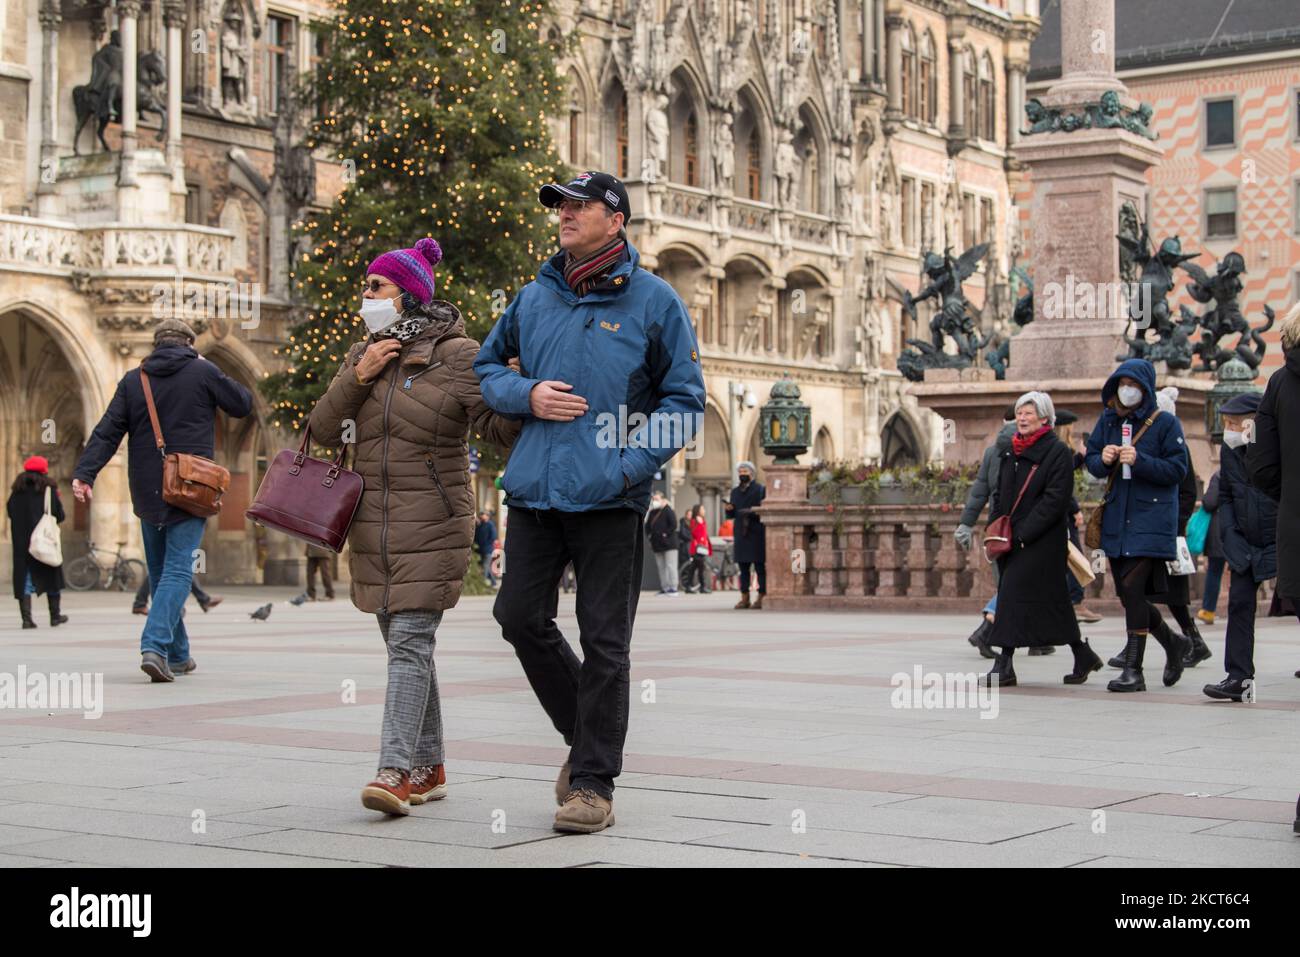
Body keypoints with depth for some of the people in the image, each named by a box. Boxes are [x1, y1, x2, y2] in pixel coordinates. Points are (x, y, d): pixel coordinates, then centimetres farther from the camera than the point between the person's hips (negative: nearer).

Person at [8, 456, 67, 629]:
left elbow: (11, 513, 8)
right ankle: (55, 616, 18)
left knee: (24, 579, 3)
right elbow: (60, 516, -5)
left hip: (21, 542, 2)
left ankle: (26, 618, -5)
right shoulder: (48, 489, -6)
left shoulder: (17, 490, 4)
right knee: (51, 578, 11)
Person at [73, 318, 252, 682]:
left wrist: (85, 472, -7)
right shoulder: (203, 372, -2)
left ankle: (177, 654, 21)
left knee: (160, 571, 15)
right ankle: (155, 645, -24)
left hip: (147, 492, 4)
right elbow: (243, 404, 8)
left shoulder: (133, 380, 7)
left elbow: (107, 431, -1)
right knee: (178, 569, -6)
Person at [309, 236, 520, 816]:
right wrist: (358, 378, -7)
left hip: (432, 527, -6)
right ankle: (428, 769, 19)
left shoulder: (456, 355, -6)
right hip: (372, 525, 6)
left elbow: (500, 423, -13)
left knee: (410, 643, -14)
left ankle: (396, 773, -20)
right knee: (405, 647, 11)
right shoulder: (363, 355, 11)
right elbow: (323, 432, 7)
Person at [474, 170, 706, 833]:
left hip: (609, 499, -4)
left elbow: (685, 399, 1)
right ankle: (583, 733, 26)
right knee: (519, 615, 4)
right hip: (534, 488, 5)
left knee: (603, 640, -1)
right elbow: (487, 367, 21)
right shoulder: (534, 297, 12)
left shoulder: (654, 300, 0)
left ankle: (593, 783, 7)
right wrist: (527, 395, -1)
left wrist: (632, 463, -11)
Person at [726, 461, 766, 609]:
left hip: (756, 532, -5)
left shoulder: (760, 489, 2)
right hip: (741, 533, 5)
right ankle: (744, 598, 10)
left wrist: (753, 511, -20)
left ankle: (762, 597, -4)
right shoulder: (734, 492, 19)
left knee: (760, 566, -5)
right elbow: (732, 515, 19)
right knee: (743, 566, 6)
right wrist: (728, 509, -1)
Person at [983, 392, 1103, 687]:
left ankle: (1004, 666, -14)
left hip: (1042, 542, -7)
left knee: (1014, 595, -14)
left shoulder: (1058, 452, -7)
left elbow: (1055, 500, -14)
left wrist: (1022, 535, -19)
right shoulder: (1011, 452, 16)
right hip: (1011, 541, 7)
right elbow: (1000, 493, 21)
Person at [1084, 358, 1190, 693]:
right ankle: (1174, 644, 34)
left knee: (1132, 587, -16)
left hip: (1151, 518, -6)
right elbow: (1091, 461, 13)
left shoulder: (1165, 423, -5)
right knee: (1127, 593, 10)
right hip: (1116, 517, 6)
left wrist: (1139, 461, -21)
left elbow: (1178, 469, -9)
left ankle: (1133, 670, -10)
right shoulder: (1108, 420, 9)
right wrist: (1102, 459, -9)